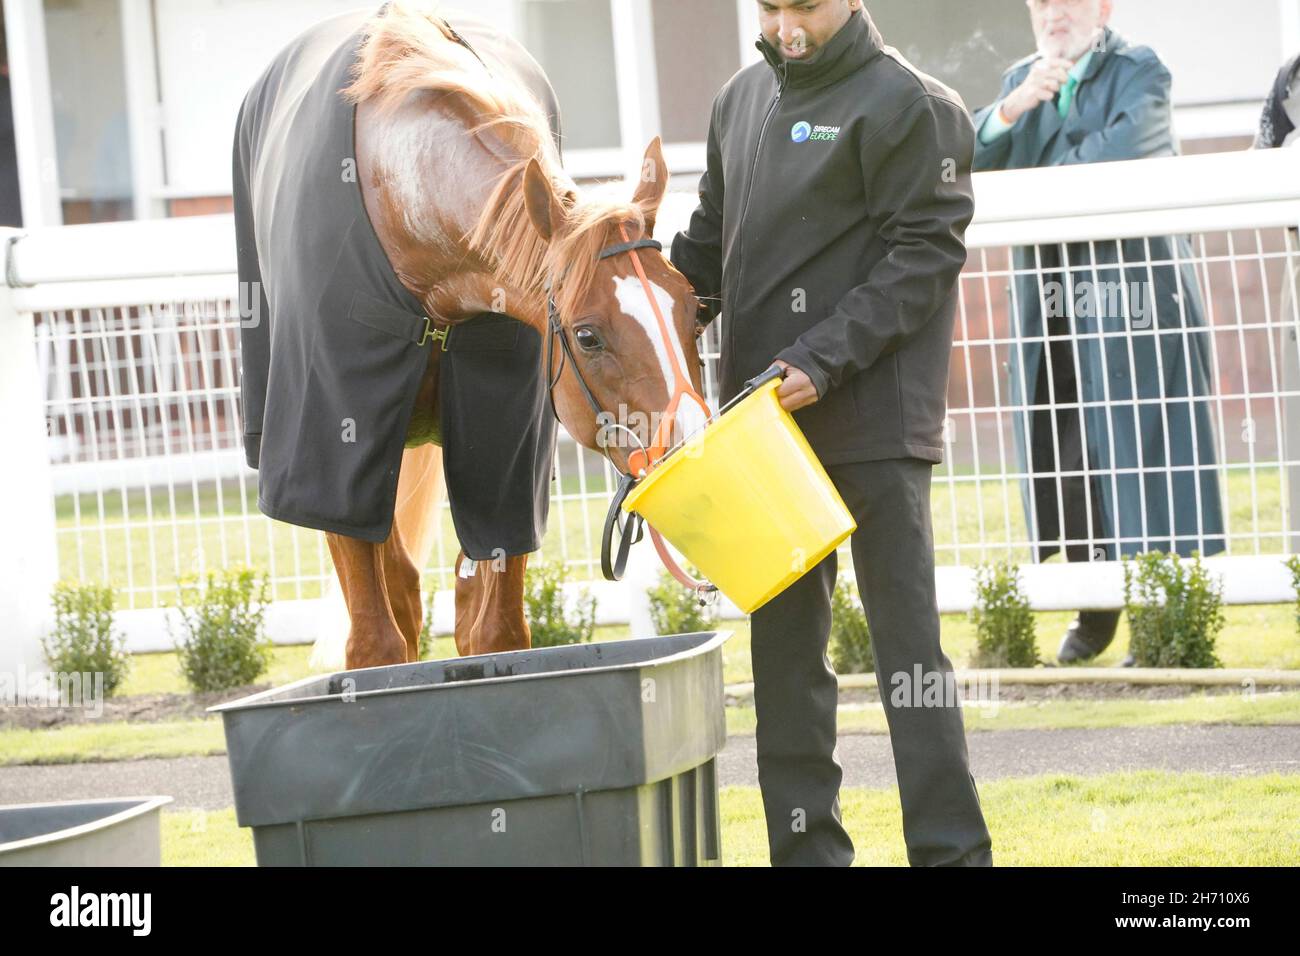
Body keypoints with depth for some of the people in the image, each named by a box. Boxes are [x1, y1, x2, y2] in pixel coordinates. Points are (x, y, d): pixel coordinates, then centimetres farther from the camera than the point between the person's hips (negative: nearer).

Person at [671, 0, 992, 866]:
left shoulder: (907, 104, -6)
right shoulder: (742, 99, 15)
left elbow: (925, 255, -12)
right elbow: (713, 242, 24)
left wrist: (823, 358, -19)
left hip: (874, 420, -7)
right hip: (766, 416, 7)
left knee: (907, 637, -7)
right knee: (784, 641, 9)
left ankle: (951, 849, -5)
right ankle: (807, 847, 15)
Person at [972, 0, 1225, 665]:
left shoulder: (1139, 73, 1)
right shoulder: (1022, 81, 17)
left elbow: (1121, 150, -18)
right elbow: (972, 162, 2)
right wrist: (1012, 109, -17)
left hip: (1131, 304, -5)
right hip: (1050, 307, 5)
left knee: (1140, 456, -7)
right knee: (1066, 463, 1)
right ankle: (1095, 613, 14)